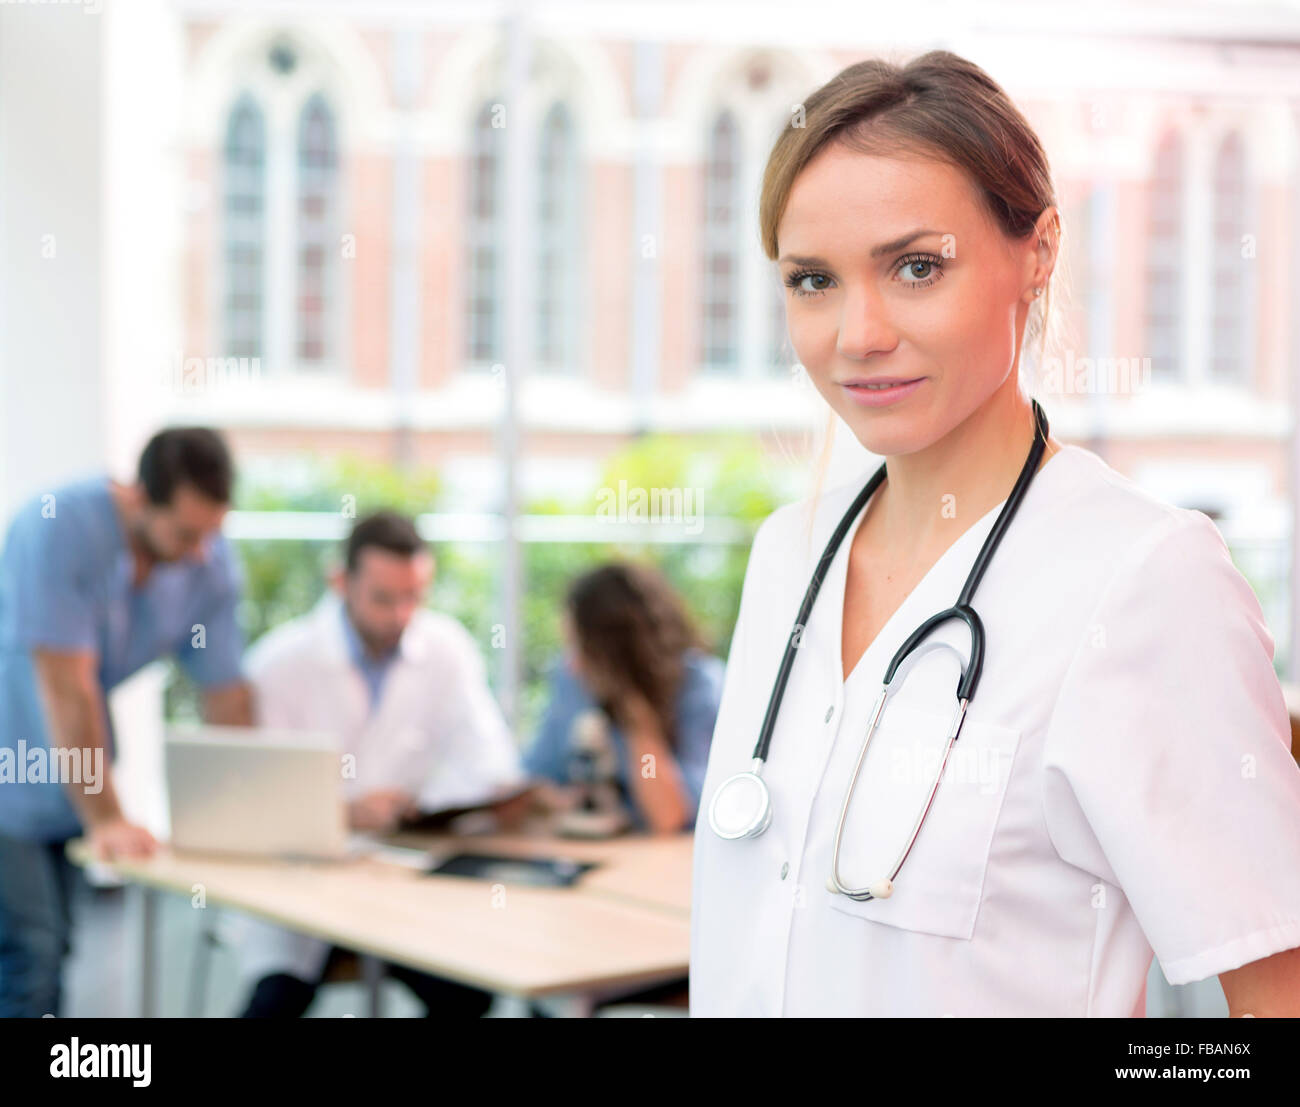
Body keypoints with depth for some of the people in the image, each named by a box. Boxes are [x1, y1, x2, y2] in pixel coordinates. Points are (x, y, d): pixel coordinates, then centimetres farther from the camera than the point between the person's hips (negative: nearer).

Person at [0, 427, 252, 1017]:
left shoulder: (210, 559, -7)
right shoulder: (59, 525, -24)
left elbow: (226, 693, -2)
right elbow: (66, 685, -26)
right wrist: (105, 819, -25)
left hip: (67, 776, 6)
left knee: (50, 950, 8)